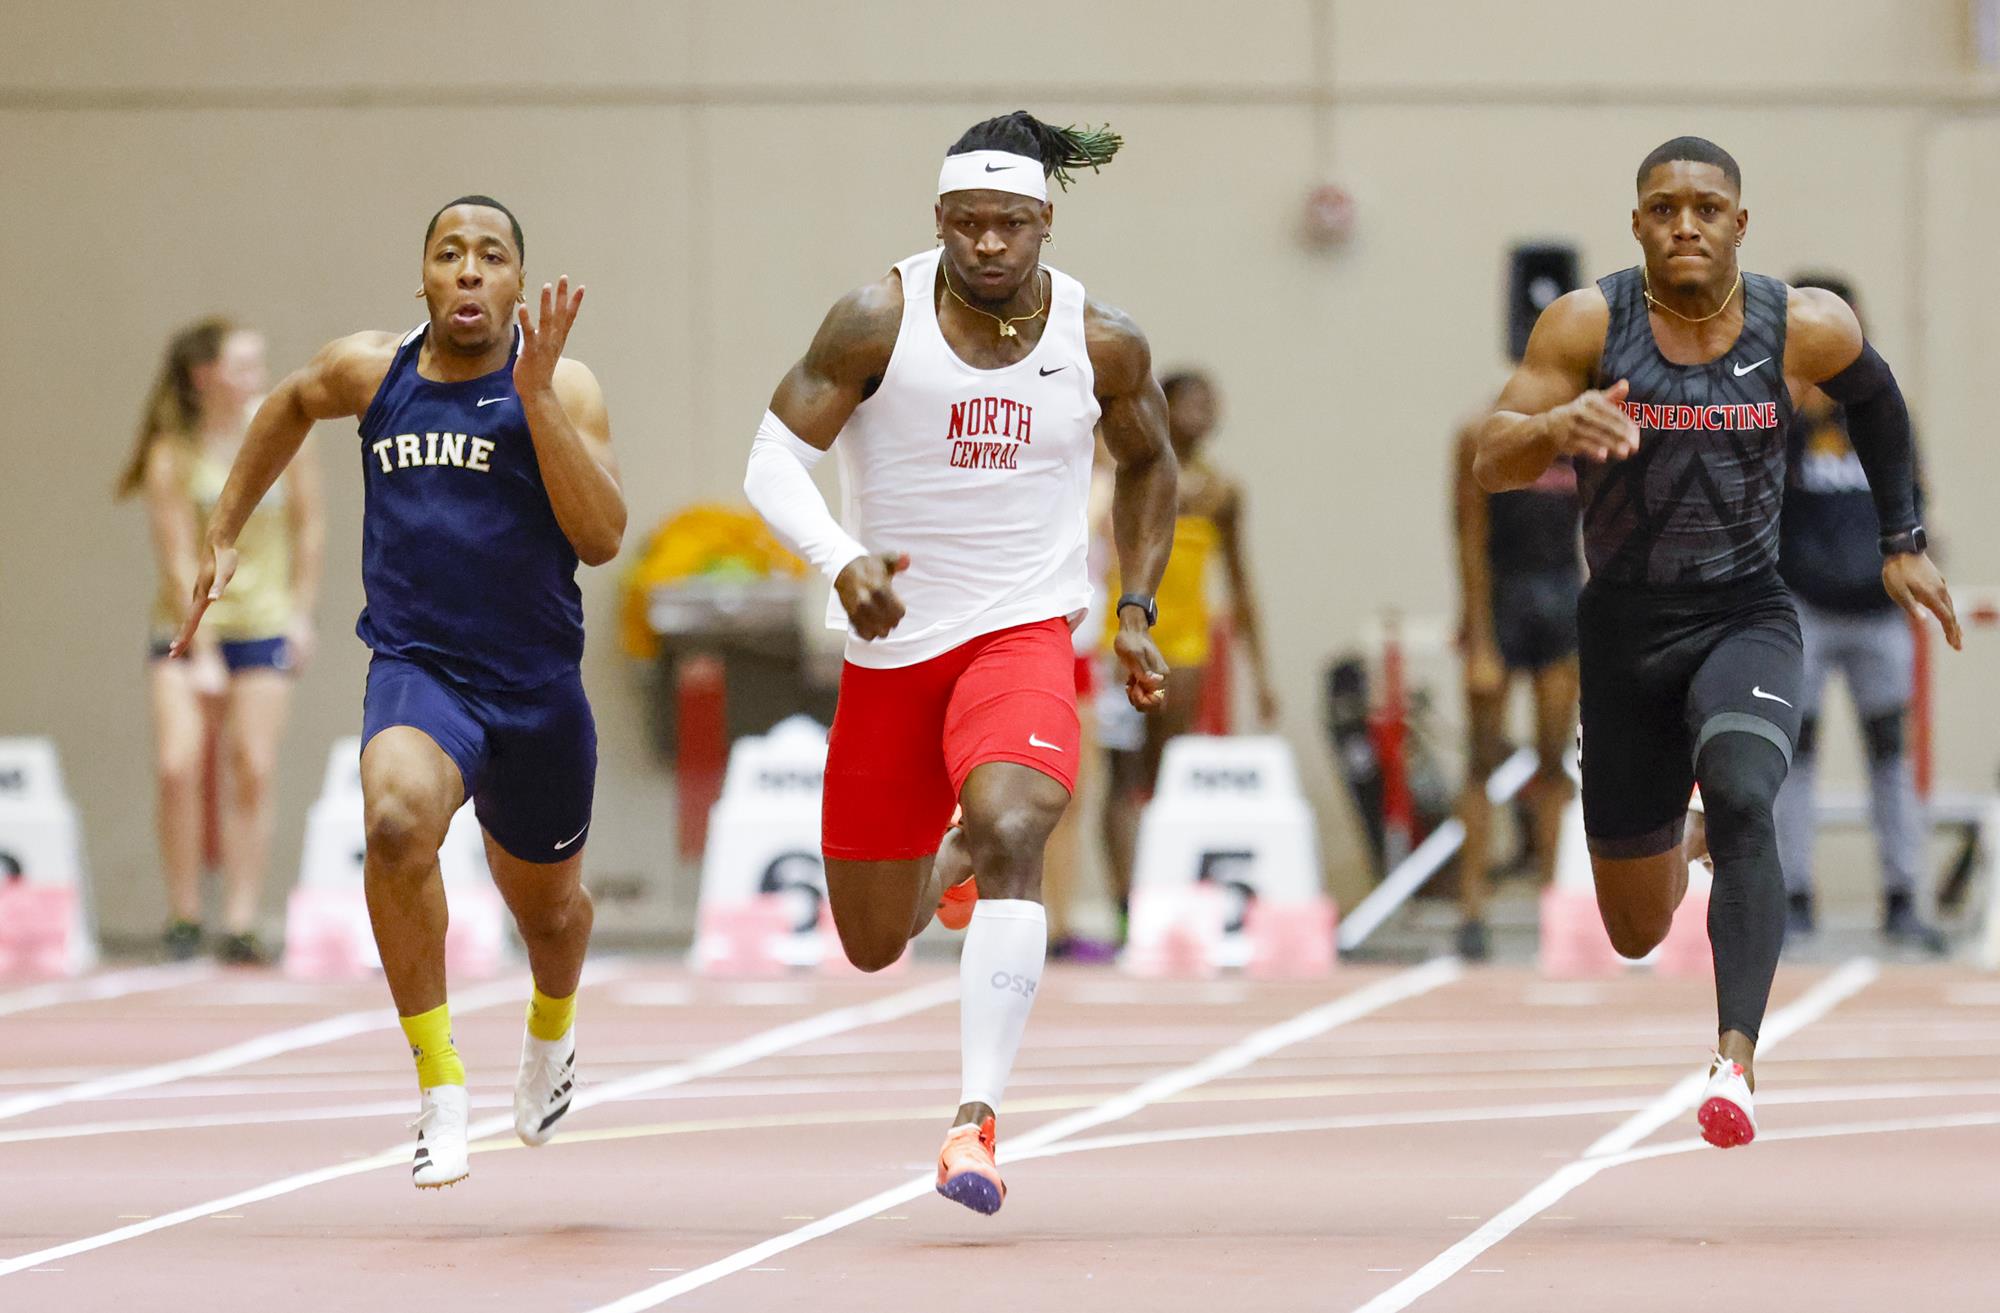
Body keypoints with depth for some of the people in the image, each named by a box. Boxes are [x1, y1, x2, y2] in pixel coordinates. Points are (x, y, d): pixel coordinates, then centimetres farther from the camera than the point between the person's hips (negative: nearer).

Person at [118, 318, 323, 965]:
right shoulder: (174, 456, -11)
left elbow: (309, 523, 8)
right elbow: (179, 561, -14)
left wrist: (301, 612, 4)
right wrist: (201, 653, -18)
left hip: (264, 626, 2)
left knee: (252, 774, -3)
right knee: (178, 767, -14)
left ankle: (241, 925, 0)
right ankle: (184, 918, -2)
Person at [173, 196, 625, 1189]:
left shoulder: (562, 387, -9)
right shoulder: (370, 371, -1)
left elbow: (601, 538, -21)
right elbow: (291, 405, 23)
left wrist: (536, 395, -26)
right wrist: (223, 535, 23)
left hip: (536, 688, 1)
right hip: (415, 669, 0)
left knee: (547, 905, 21)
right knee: (398, 817, -34)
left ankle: (551, 1034, 60)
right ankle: (440, 1085, -23)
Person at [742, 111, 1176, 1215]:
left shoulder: (1102, 344, -3)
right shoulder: (880, 320, -11)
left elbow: (1147, 463, 17)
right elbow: (774, 460, -13)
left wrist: (1137, 608, 8)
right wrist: (840, 560, -32)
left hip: (1021, 634, -1)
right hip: (889, 647, 1)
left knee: (1014, 834, -32)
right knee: (873, 947, 9)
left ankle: (978, 1119, -32)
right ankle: (950, 866, 48)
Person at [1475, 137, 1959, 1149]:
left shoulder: (1806, 328, -6)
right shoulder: (1589, 323, -9)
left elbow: (1874, 398, 16)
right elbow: (1491, 465, -13)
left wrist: (1902, 543, 18)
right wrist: (1556, 426, -35)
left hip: (1746, 618, -1)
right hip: (1625, 624, 1)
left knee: (1743, 800, -34)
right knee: (1637, 936, 10)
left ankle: (1736, 1060, -42)